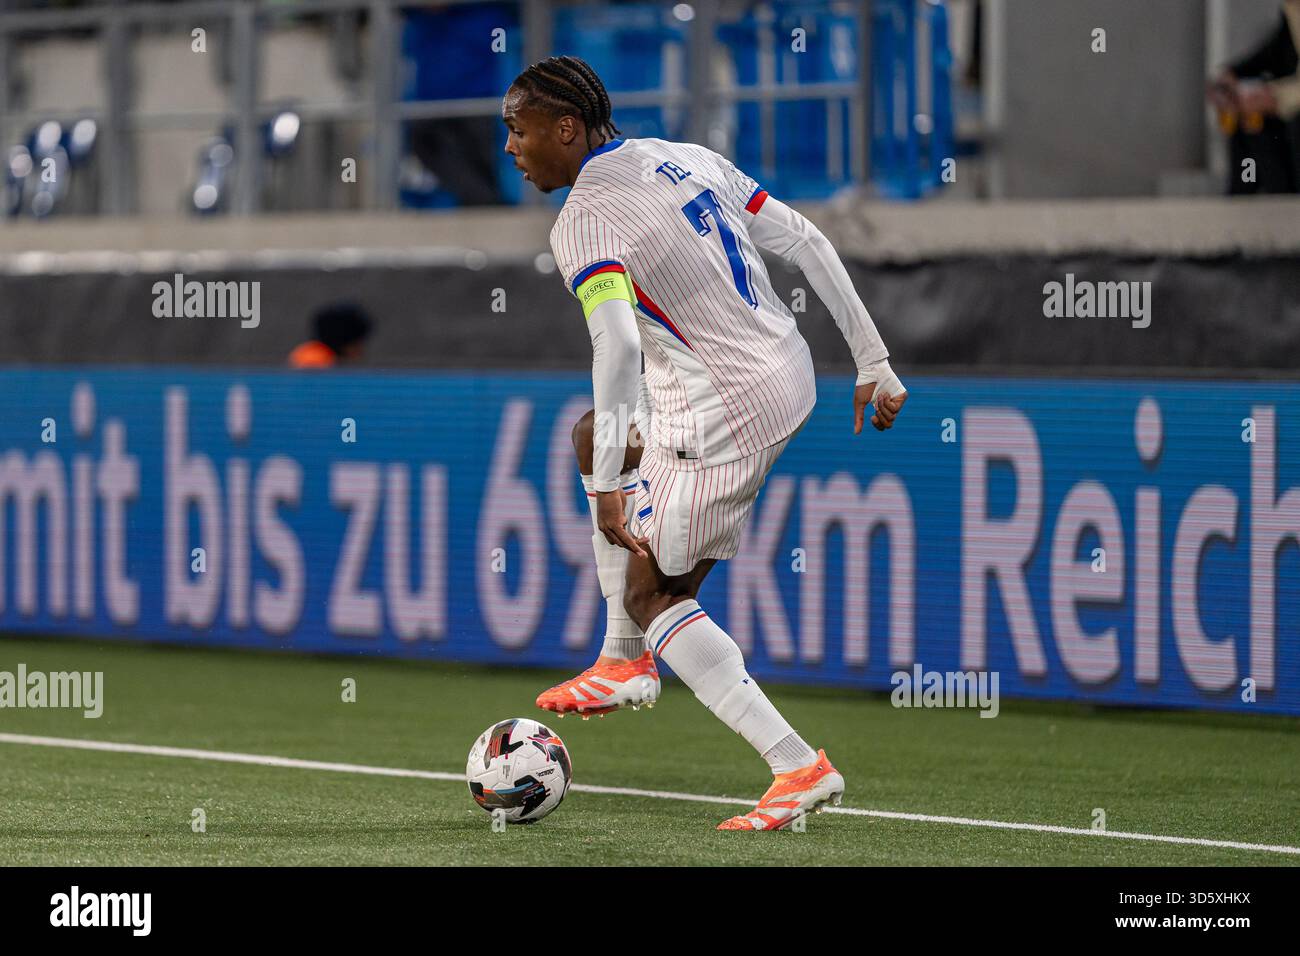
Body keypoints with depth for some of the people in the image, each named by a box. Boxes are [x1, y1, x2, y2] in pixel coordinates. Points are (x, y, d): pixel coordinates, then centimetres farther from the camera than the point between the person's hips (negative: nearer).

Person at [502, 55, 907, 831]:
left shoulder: (585, 222, -16)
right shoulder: (686, 158, 9)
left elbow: (617, 345, -31)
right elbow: (806, 243, 10)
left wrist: (608, 489, -32)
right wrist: (874, 362, 14)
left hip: (727, 417, -9)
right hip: (789, 372, 9)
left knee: (651, 593, 5)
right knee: (596, 436, 28)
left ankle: (799, 767, -4)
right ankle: (628, 660, 33)